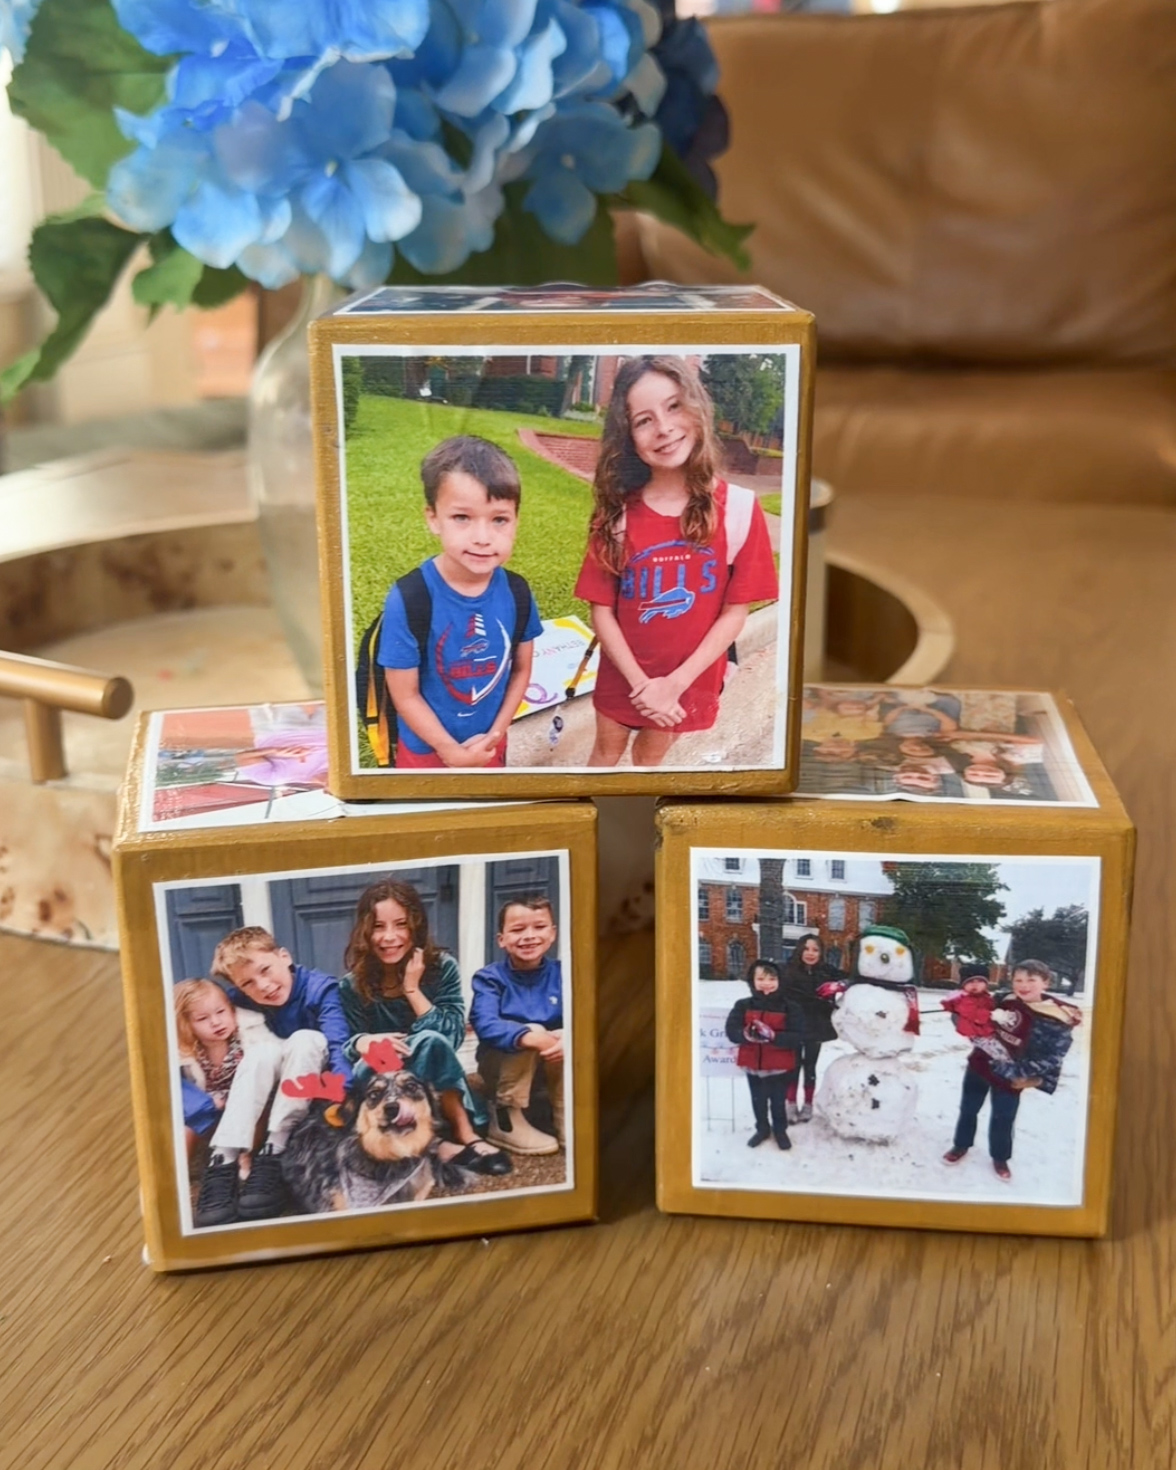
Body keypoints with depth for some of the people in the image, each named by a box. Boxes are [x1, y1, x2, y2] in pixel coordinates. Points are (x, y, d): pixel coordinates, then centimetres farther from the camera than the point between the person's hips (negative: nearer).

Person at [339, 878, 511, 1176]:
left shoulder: (442, 967, -7)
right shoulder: (353, 986, -6)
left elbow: (452, 1036, -16)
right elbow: (346, 1045, -11)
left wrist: (412, 989, -20)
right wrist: (362, 1043, -34)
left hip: (437, 1086, -1)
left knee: (429, 1041, -32)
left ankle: (463, 1134, -23)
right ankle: (437, 1146, -33)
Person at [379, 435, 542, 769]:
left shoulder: (517, 593, -12)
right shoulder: (408, 600, -25)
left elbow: (521, 670, 2)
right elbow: (405, 695, -17)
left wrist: (495, 734, -6)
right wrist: (451, 751, -15)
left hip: (490, 747, 3)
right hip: (425, 750, -3)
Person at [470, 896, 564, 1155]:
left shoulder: (562, 973, -6)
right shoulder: (489, 978, -13)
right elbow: (485, 1025, -31)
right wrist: (530, 1037, -49)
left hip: (554, 1068, 3)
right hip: (501, 1064, -3)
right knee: (531, 1032, -31)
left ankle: (566, 1119, -8)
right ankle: (505, 1119, -18)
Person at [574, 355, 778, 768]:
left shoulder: (739, 508, -16)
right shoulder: (617, 512, -13)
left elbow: (735, 611, -13)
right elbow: (602, 610, -11)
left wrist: (675, 682, -16)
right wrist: (641, 682, -19)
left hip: (690, 678, 0)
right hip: (623, 675, 0)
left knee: (652, 754, 21)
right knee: (607, 750, 20)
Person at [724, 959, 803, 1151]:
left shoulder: (788, 1008, -12)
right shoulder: (743, 1006, -6)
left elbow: (796, 1037, -17)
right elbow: (732, 1030, -10)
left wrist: (773, 1036, -32)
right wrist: (747, 1035, -31)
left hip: (779, 1066, -2)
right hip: (753, 1065, 2)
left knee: (779, 1101, 14)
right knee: (758, 1101, 18)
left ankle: (780, 1130, 34)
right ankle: (762, 1128, 38)